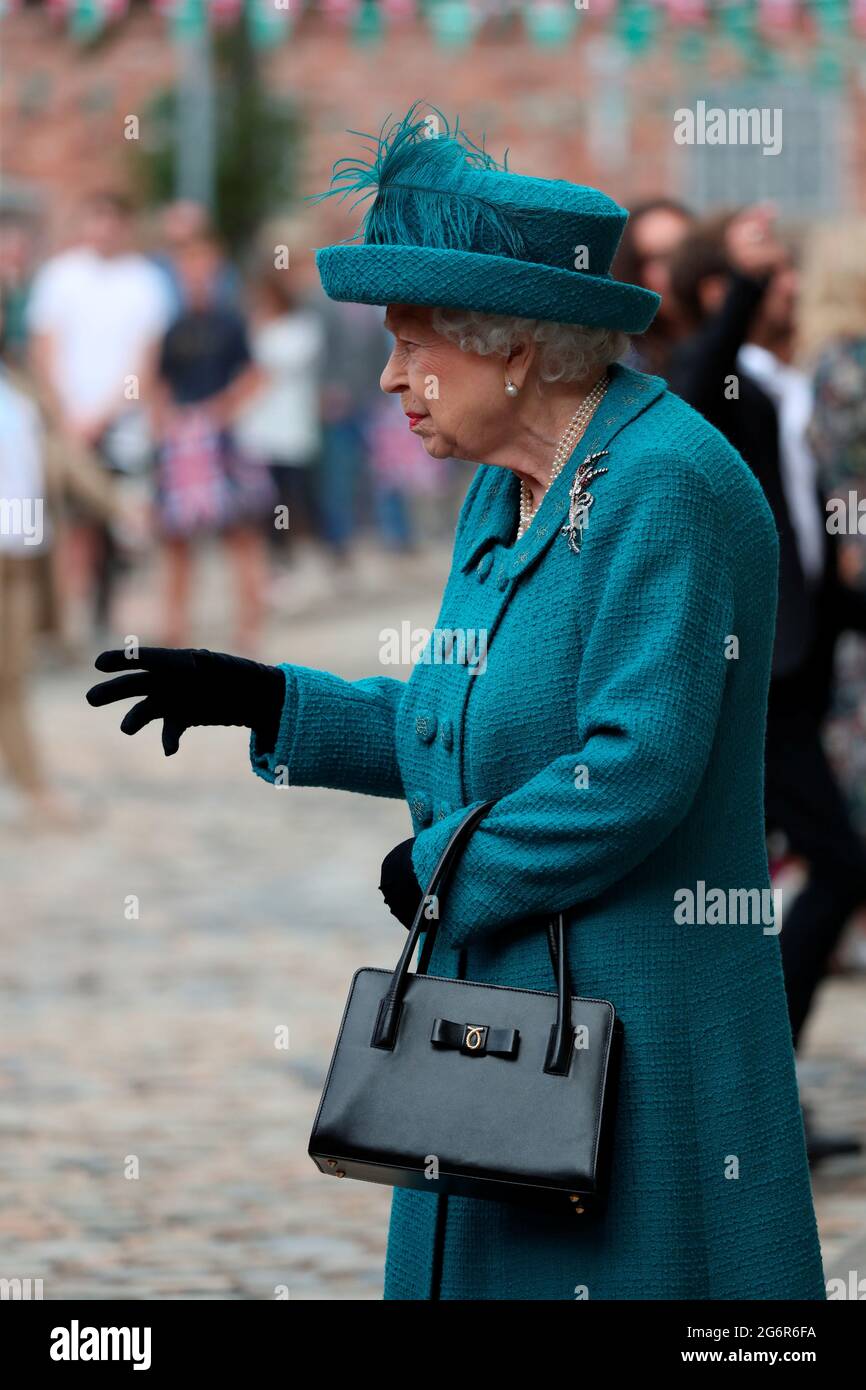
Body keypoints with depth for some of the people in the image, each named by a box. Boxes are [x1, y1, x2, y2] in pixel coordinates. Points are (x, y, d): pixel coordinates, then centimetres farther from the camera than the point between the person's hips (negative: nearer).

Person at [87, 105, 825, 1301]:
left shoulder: (665, 485, -18)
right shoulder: (505, 491, 11)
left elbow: (635, 773, -24)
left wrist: (441, 865, -12)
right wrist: (266, 702, 10)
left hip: (639, 1024, -9)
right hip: (498, 1018, 9)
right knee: (477, 1267, 12)